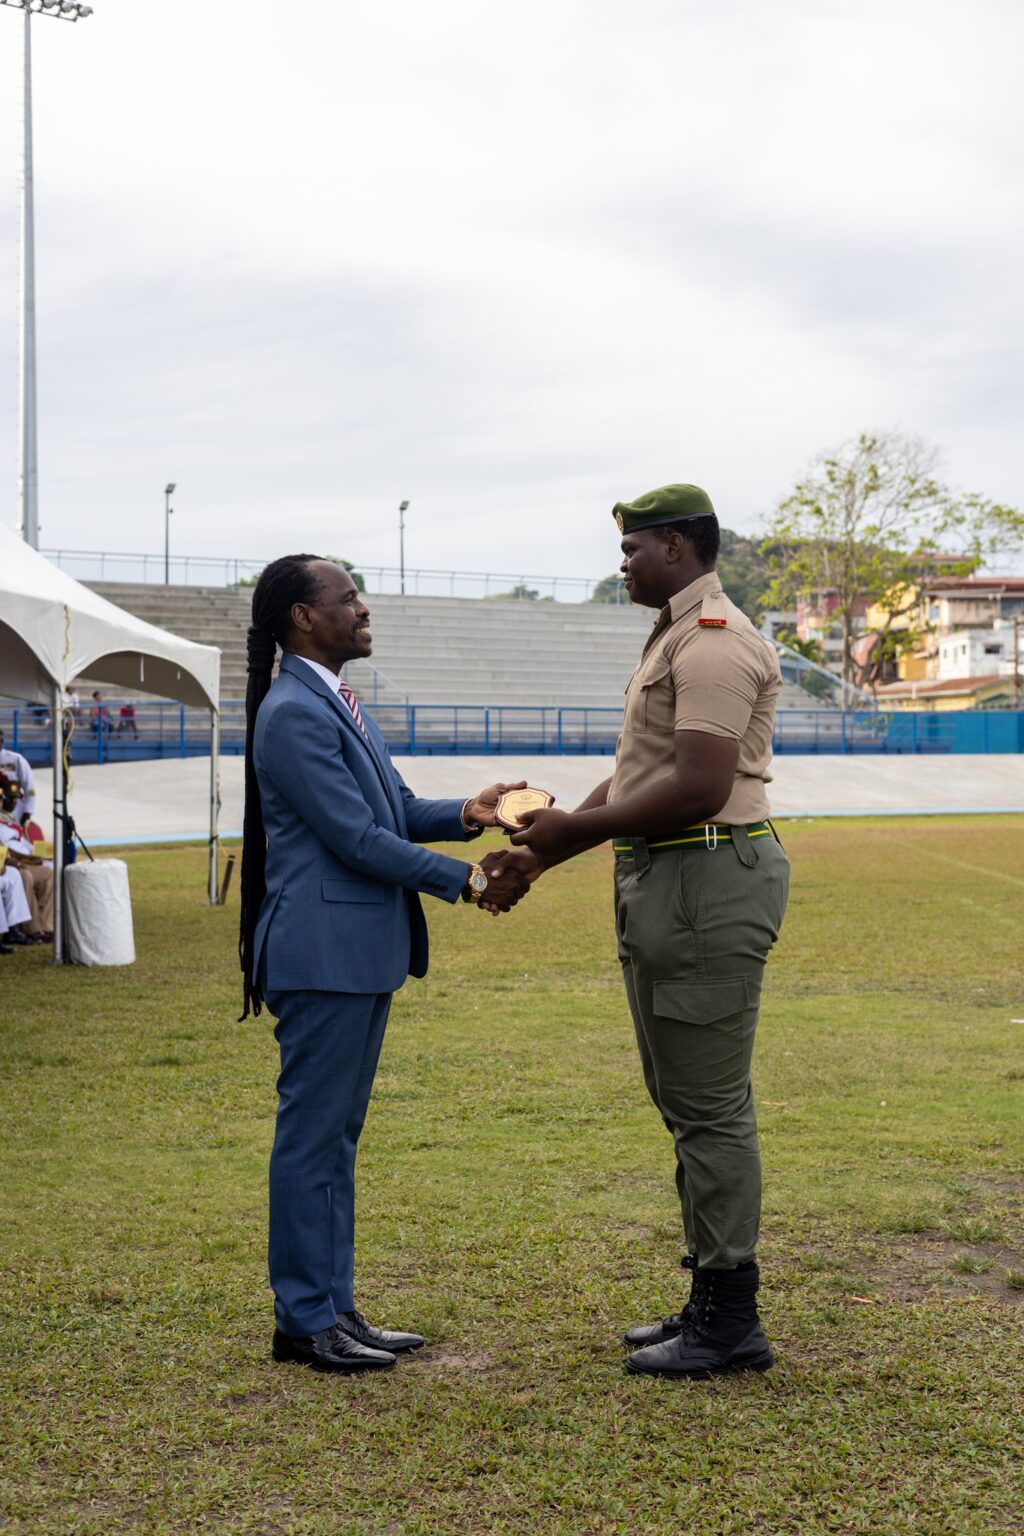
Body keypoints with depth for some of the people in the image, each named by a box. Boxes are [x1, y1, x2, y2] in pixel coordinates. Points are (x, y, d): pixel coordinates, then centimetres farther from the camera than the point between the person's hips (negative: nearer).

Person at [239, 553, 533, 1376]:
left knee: (338, 1134, 14)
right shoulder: (293, 714, -16)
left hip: (364, 950, 10)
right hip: (323, 953, -10)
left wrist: (466, 813, -3)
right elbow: (357, 838, -18)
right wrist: (469, 881, -14)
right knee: (312, 1135, -1)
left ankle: (334, 1306, 22)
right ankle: (304, 1321, 9)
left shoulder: (339, 704, 15)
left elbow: (398, 809, 16)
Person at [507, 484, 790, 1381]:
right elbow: (639, 776, 22)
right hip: (665, 882, 11)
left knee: (709, 1106, -5)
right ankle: (711, 1304, 24)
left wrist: (578, 830, -16)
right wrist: (544, 851, 15)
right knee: (692, 1103, 15)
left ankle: (731, 1323, 3)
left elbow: (699, 788, -25)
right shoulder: (676, 637, 20)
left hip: (710, 879, -11)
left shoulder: (713, 642, -15)